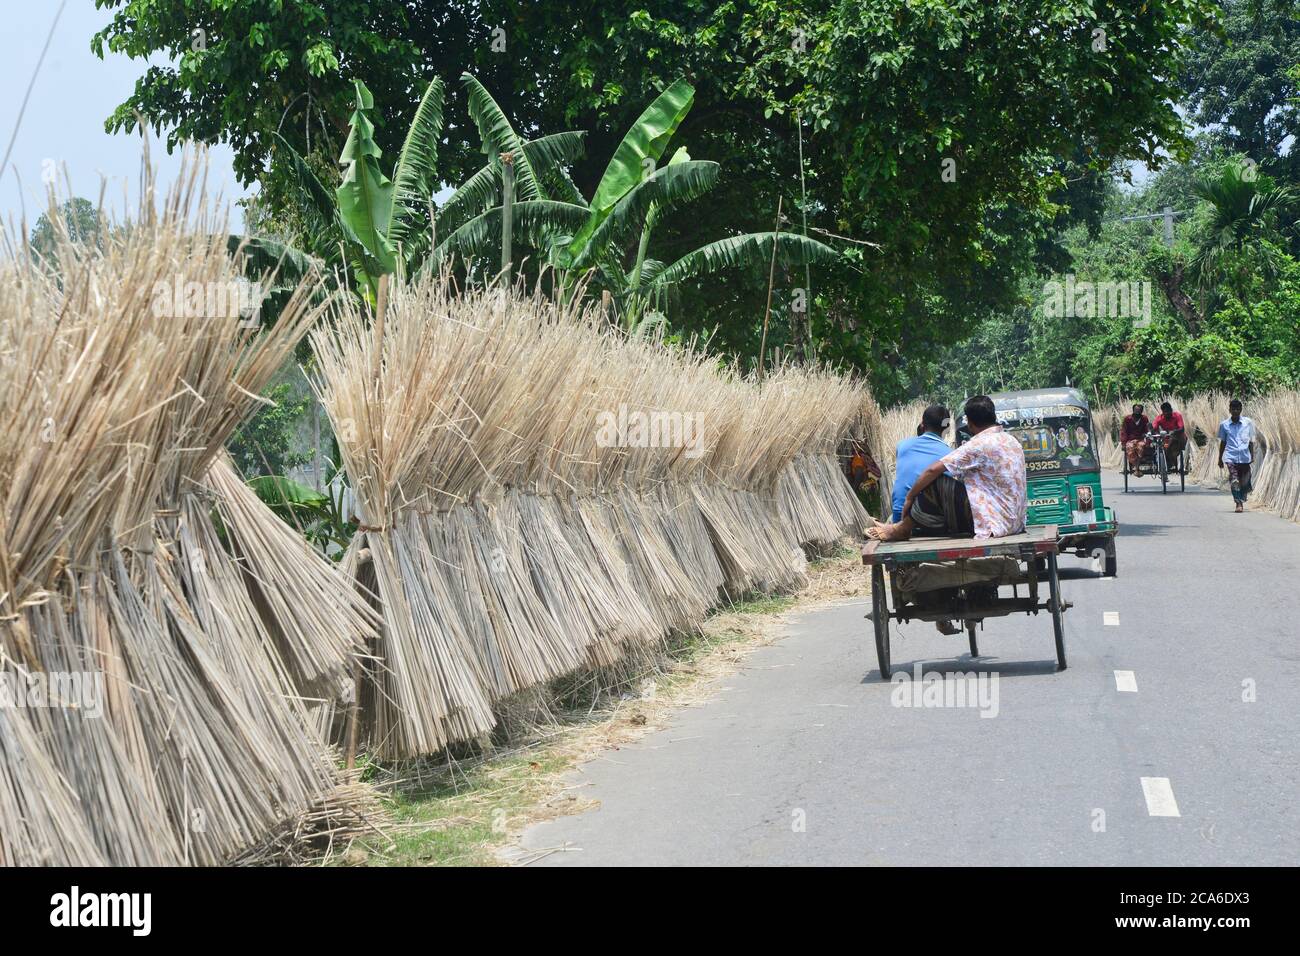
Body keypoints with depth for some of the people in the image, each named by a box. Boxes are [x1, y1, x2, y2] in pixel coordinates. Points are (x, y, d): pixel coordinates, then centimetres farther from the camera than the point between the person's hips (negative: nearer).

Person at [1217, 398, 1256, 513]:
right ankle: (1238, 504, -12)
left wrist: (1252, 455, 6)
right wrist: (1220, 458, 17)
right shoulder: (1224, 425, 6)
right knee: (1234, 481, -15)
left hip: (1245, 457, 1)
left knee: (1245, 482, 4)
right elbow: (1222, 442, 15)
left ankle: (1242, 500, 28)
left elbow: (1251, 441, 11)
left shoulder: (1248, 423, 5)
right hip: (1231, 457, -1)